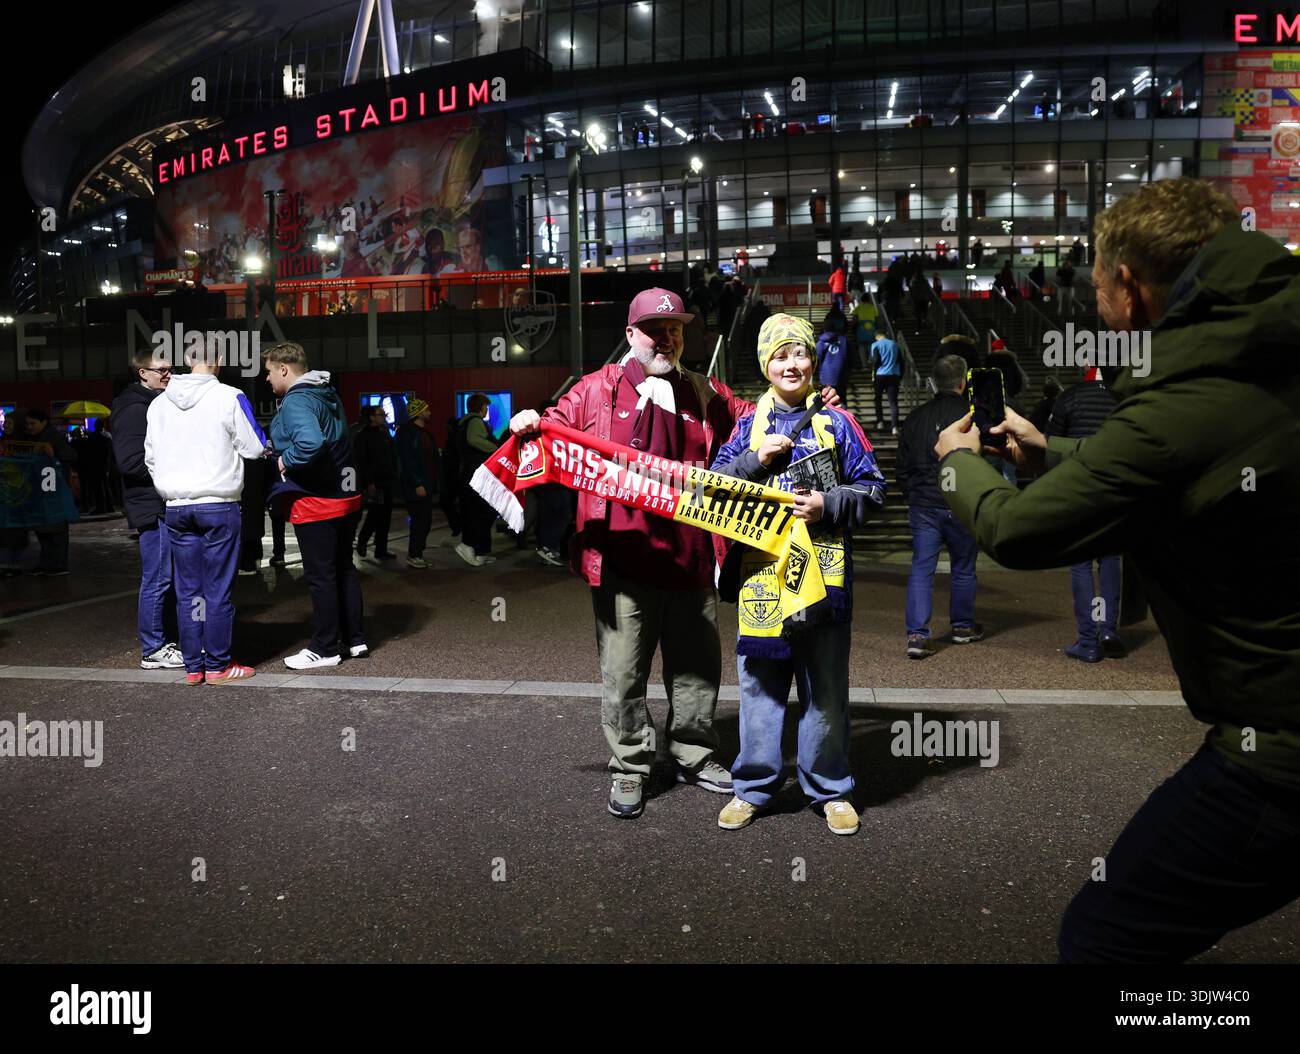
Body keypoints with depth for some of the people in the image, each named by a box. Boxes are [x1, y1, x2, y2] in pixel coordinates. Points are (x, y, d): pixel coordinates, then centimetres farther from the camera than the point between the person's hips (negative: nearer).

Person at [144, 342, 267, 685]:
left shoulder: (159, 403, 7)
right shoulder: (229, 398, -9)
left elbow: (150, 456, 12)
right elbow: (255, 447, -3)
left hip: (175, 508, 5)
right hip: (218, 505, -5)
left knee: (187, 590, 10)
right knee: (218, 589, 2)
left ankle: (192, 666, 15)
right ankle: (217, 666, 7)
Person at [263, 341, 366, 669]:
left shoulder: (296, 401, -17)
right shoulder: (328, 396, 12)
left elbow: (310, 442, -35)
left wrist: (286, 461, -16)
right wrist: (279, 447, 15)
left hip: (316, 503, -9)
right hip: (346, 497, 9)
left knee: (320, 576, 1)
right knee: (344, 568, 17)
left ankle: (325, 648, 11)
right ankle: (354, 639, 25)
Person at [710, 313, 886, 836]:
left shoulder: (835, 421, 4)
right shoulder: (749, 422, 9)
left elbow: (872, 489, 4)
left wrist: (827, 505, -12)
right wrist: (757, 459, -9)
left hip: (822, 568, -1)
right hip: (761, 567, 1)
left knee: (826, 686, 8)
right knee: (761, 682, 8)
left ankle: (831, 790, 22)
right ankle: (754, 786, 21)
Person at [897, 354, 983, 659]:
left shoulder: (915, 417, 6)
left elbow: (903, 466, 12)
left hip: (922, 505, 3)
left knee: (921, 568, 2)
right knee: (963, 568, 15)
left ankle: (917, 635, -8)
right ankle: (963, 626, 30)